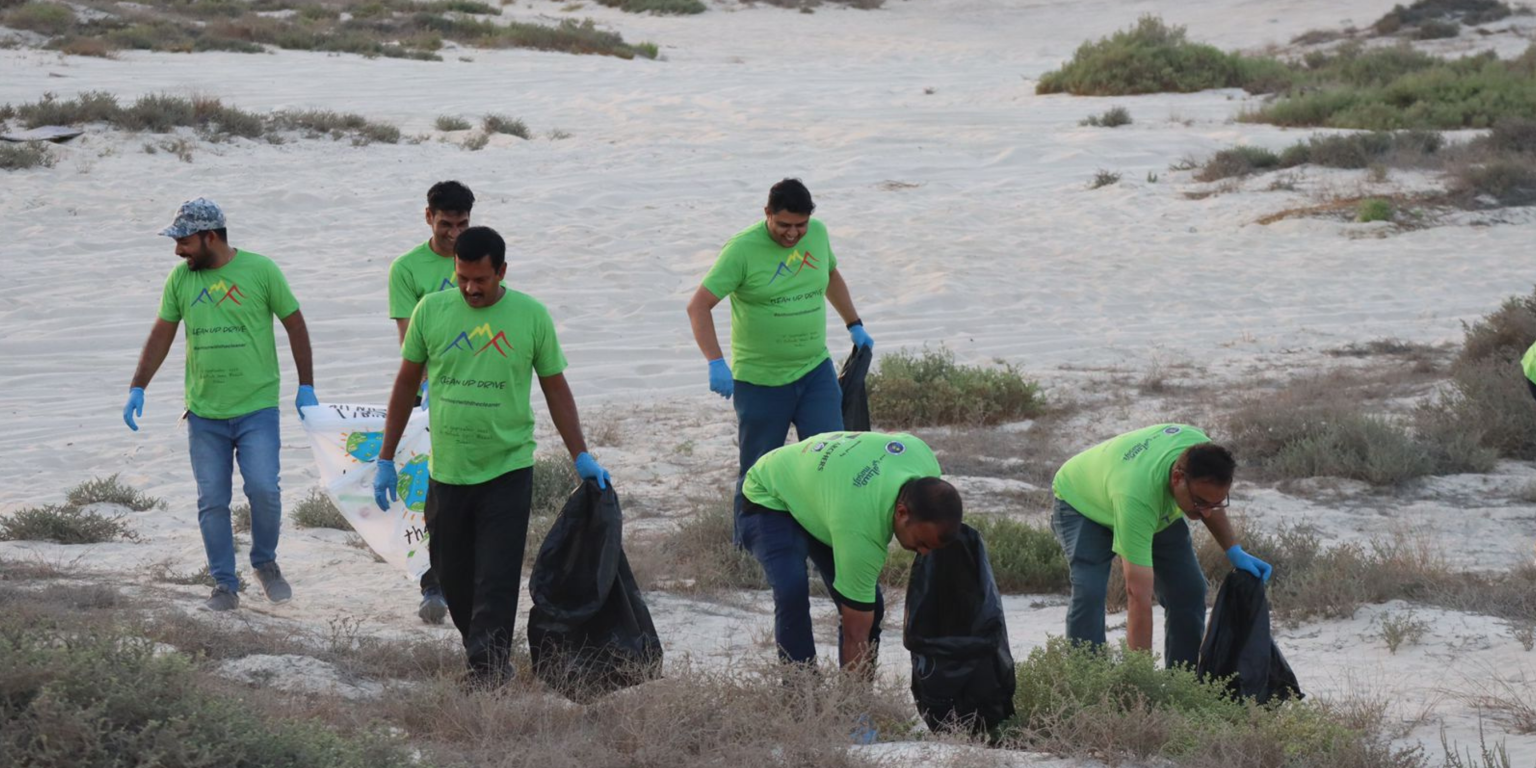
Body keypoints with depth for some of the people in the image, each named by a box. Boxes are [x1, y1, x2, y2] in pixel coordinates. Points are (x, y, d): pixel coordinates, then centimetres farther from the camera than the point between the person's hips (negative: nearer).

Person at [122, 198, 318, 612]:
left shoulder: (260, 270, -5)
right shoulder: (180, 278, 4)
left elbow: (295, 325, 2)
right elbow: (161, 336, 12)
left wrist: (306, 386, 1)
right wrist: (137, 388, 5)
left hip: (257, 409, -3)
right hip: (204, 414, 3)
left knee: (263, 490, -13)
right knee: (212, 502, 2)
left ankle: (265, 562, 12)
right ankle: (225, 586, 12)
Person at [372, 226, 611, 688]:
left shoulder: (531, 316, -3)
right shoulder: (431, 311, 0)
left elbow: (555, 388, 6)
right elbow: (406, 384, 9)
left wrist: (581, 456, 1)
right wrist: (386, 459, 9)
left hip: (507, 471, -2)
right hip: (446, 472, 2)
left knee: (497, 579, -7)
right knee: (452, 578, 10)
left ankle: (487, 667, -2)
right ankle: (479, 652, 28)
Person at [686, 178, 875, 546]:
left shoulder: (817, 233, 1)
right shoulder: (742, 250, -16)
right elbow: (698, 306, -19)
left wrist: (854, 325, 27)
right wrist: (716, 363, -29)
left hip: (816, 372, 4)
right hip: (760, 380, -4)